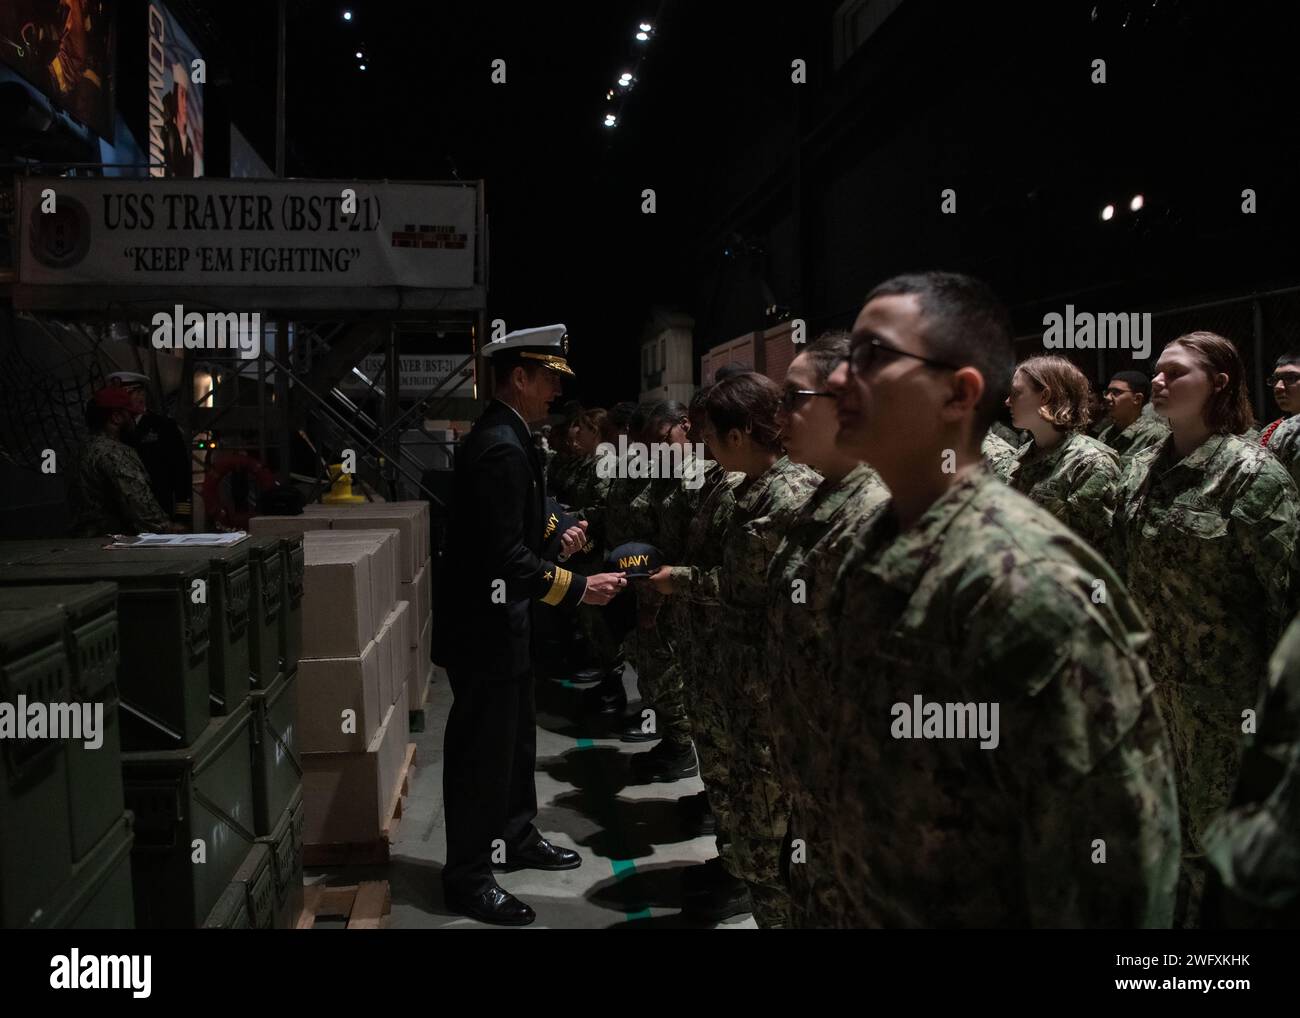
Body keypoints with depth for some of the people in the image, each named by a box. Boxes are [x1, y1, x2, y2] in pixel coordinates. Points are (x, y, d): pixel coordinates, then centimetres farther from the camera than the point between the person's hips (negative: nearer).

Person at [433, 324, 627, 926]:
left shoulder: (501, 437, 9)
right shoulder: (502, 447, -23)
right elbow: (504, 555, -27)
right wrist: (578, 588, -23)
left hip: (498, 620, 10)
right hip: (485, 626, -10)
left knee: (514, 739, 22)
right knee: (482, 748, 1)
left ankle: (518, 838, 38)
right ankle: (468, 879, 13)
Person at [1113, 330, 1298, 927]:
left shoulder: (1250, 471, -14)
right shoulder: (1141, 470, 6)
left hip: (1223, 681, -7)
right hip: (1153, 673, 7)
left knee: (1220, 815, 7)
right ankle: (1178, 905, 38)